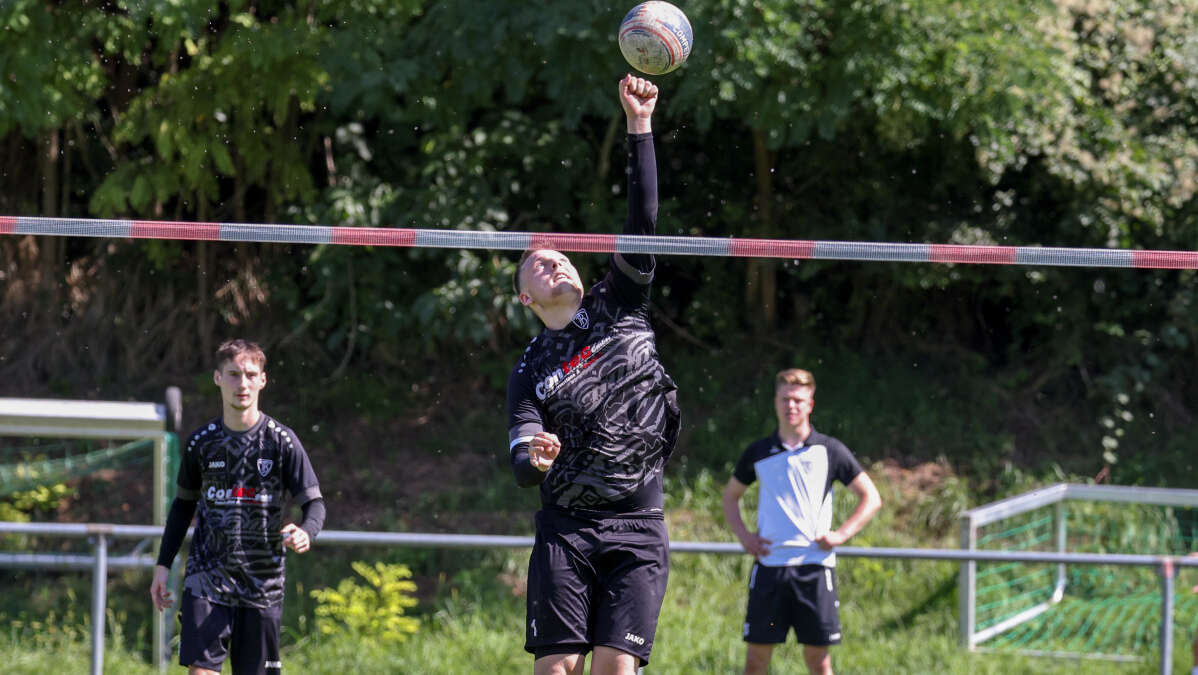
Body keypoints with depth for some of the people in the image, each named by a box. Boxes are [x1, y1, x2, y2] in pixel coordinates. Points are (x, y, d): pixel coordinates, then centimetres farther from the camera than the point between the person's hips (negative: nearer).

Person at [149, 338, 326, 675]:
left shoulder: (281, 441, -2)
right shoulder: (202, 442, 4)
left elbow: (314, 502, -4)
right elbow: (184, 504, 18)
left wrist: (305, 534, -27)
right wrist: (163, 564, 14)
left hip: (262, 581, -1)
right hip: (208, 575, 1)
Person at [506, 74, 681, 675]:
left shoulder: (617, 306, 13)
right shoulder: (529, 373, 12)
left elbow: (642, 218, 4)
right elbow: (520, 463, 1)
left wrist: (639, 125, -5)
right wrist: (534, 459, -25)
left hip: (637, 529, 0)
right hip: (566, 529, 0)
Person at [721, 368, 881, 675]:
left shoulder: (829, 451, 3)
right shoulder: (758, 453, 8)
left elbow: (871, 498, 6)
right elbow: (730, 496, 23)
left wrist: (841, 535, -5)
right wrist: (743, 534, 6)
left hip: (814, 565, -2)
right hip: (769, 565, 2)